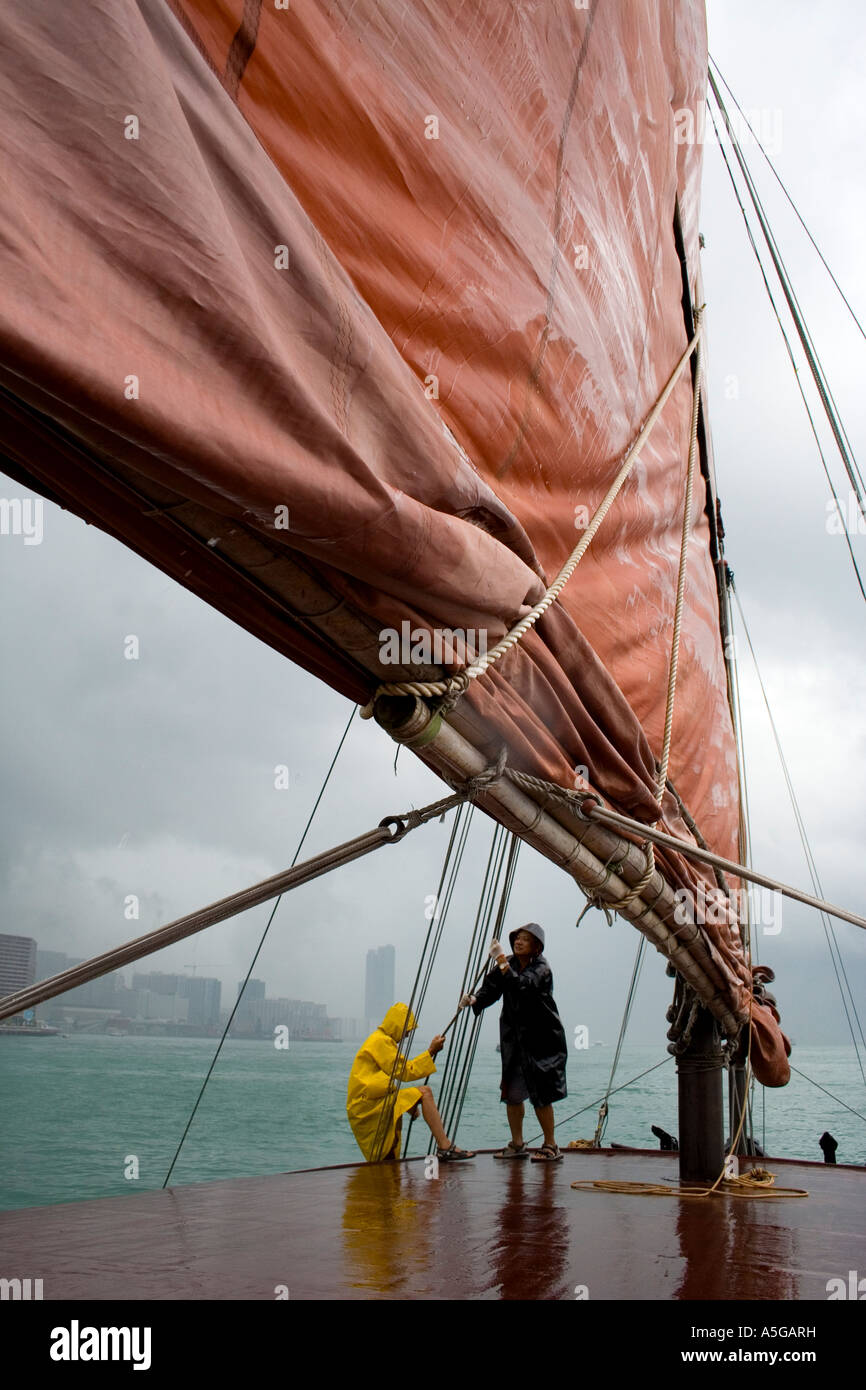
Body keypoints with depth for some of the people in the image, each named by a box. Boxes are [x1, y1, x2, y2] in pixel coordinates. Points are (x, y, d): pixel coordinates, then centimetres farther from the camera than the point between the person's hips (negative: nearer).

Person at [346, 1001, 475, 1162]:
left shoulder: (380, 1039, 24)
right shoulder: (381, 1041, -8)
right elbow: (404, 1072, -12)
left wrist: (410, 1105, 16)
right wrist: (430, 1052, -8)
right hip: (368, 1106, -11)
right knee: (424, 1092, -17)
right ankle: (445, 1147, -22)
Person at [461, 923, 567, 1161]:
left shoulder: (541, 969, -13)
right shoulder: (508, 964, 5)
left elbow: (522, 986, -32)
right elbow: (490, 990, -4)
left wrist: (501, 961, -34)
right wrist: (474, 999, -23)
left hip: (542, 1039, -6)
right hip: (514, 1038, 6)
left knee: (540, 1093, -5)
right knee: (512, 1092, 6)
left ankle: (551, 1146, 8)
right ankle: (517, 1144, 19)